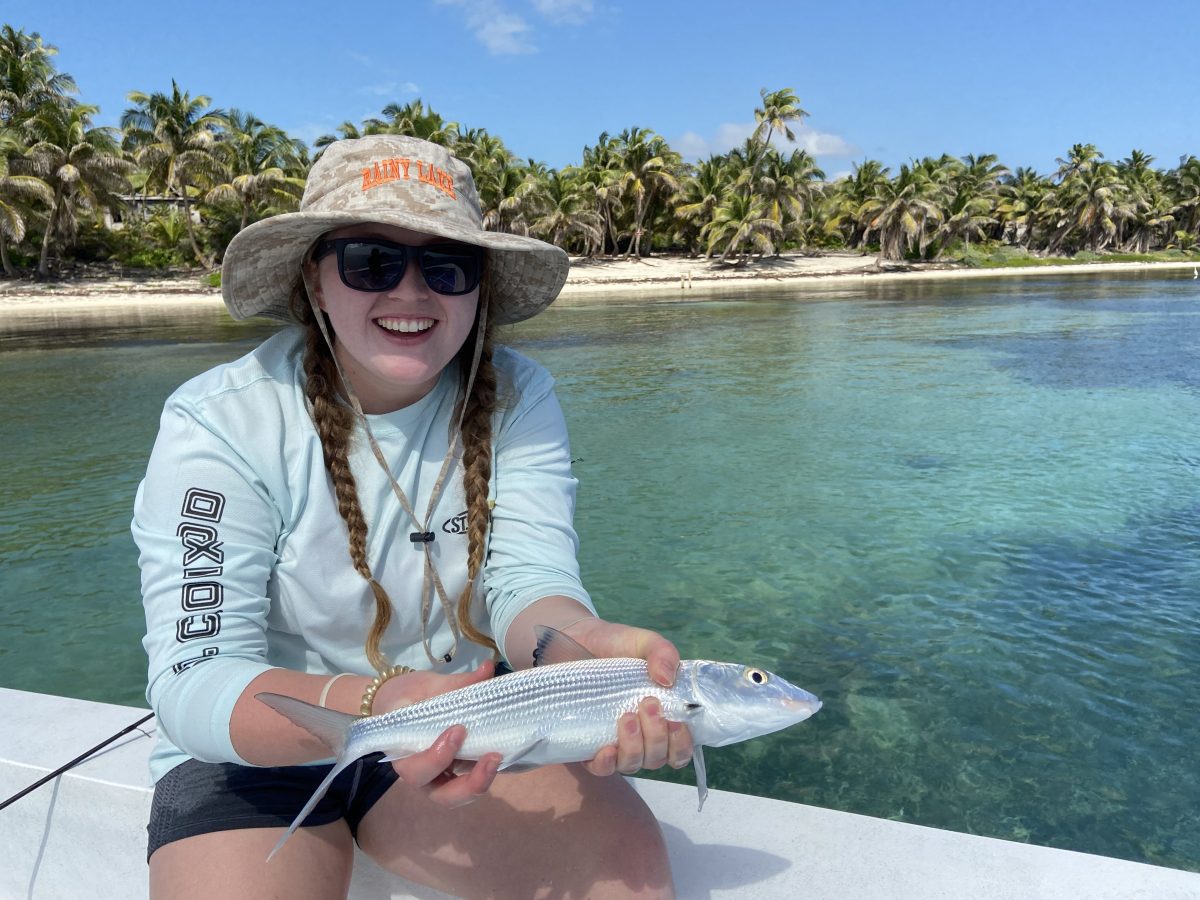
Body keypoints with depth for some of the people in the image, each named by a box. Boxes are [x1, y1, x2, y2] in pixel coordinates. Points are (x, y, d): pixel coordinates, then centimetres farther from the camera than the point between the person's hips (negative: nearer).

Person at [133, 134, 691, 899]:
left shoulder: (516, 398, -8)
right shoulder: (219, 423, -17)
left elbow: (529, 578, -19)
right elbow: (194, 683, -23)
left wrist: (590, 648, -43)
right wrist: (375, 704, -43)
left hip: (463, 735, 1)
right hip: (257, 761, 0)